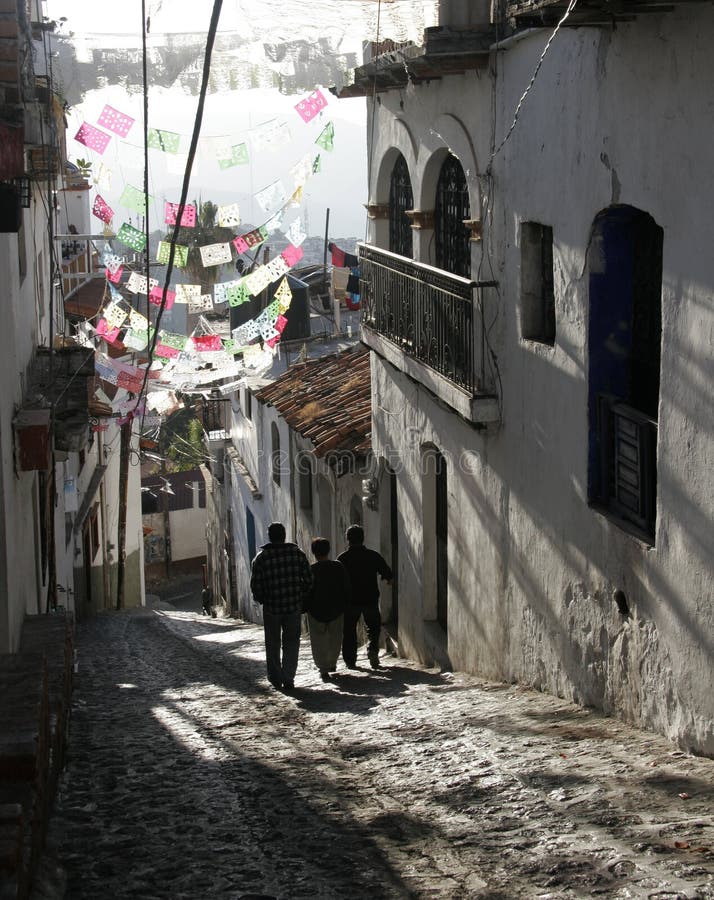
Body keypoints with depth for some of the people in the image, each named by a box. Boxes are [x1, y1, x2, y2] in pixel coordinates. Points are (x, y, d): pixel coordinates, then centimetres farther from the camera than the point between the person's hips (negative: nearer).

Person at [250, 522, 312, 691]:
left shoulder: (261, 557, -7)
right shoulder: (297, 553, -2)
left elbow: (255, 585, -8)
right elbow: (308, 580, -2)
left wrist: (261, 600, 10)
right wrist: (302, 598, 11)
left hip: (271, 607, -1)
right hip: (294, 607, 1)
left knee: (273, 644, 16)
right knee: (291, 643, 10)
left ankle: (275, 678, 20)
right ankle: (288, 679, 5)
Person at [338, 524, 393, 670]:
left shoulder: (342, 558, -5)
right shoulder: (374, 556, -2)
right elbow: (388, 573, 4)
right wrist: (388, 578, 27)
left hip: (350, 601, -1)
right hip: (370, 599, 1)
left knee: (349, 630, 11)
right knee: (373, 627, 17)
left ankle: (350, 659, 7)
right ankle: (373, 648, -8)